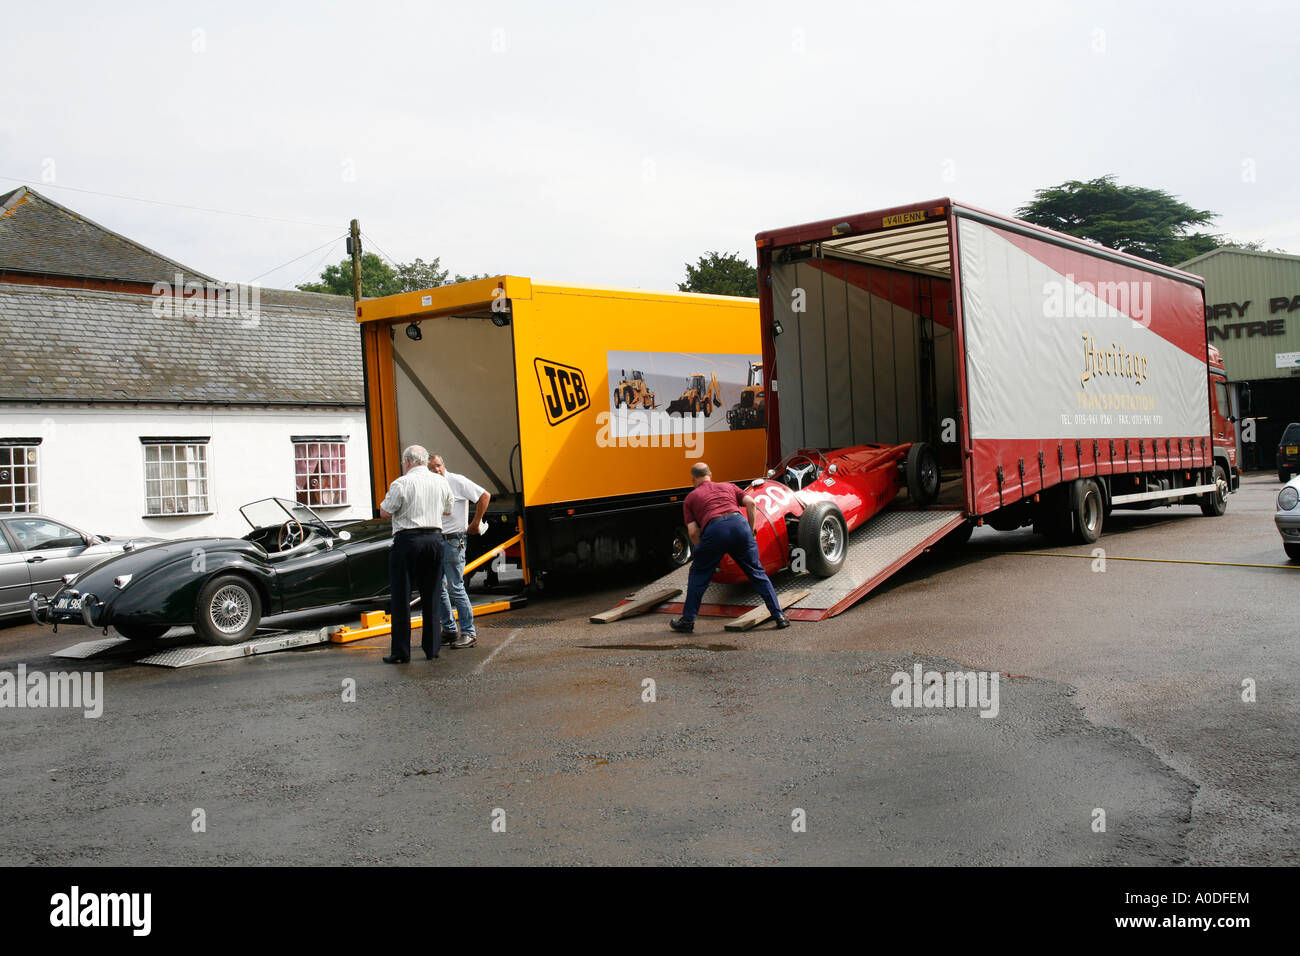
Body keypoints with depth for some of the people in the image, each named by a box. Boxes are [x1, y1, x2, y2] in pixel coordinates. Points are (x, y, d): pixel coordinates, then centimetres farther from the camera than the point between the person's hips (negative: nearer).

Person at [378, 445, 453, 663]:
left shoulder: (402, 484, -9)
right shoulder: (442, 482, 8)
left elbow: (384, 512, -3)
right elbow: (447, 511, 19)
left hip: (407, 540, -5)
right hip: (435, 538, 5)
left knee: (401, 598, 2)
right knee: (431, 597, 11)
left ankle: (401, 652, 2)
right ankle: (431, 649, 14)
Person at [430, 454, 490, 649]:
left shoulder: (457, 481, -8)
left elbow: (484, 496, -7)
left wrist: (475, 523, -3)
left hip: (453, 540, -7)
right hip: (434, 542, 7)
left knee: (455, 588, -8)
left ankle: (468, 633, -3)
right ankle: (449, 631, 20)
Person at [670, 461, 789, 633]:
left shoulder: (690, 498, 25)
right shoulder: (728, 486, 31)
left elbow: (693, 532, 13)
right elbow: (750, 502, 14)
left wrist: (702, 551, 27)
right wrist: (750, 531, 21)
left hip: (714, 530, -2)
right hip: (739, 523, 2)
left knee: (698, 574, 17)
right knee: (757, 572, 14)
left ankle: (687, 620, 19)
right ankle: (779, 615, 12)